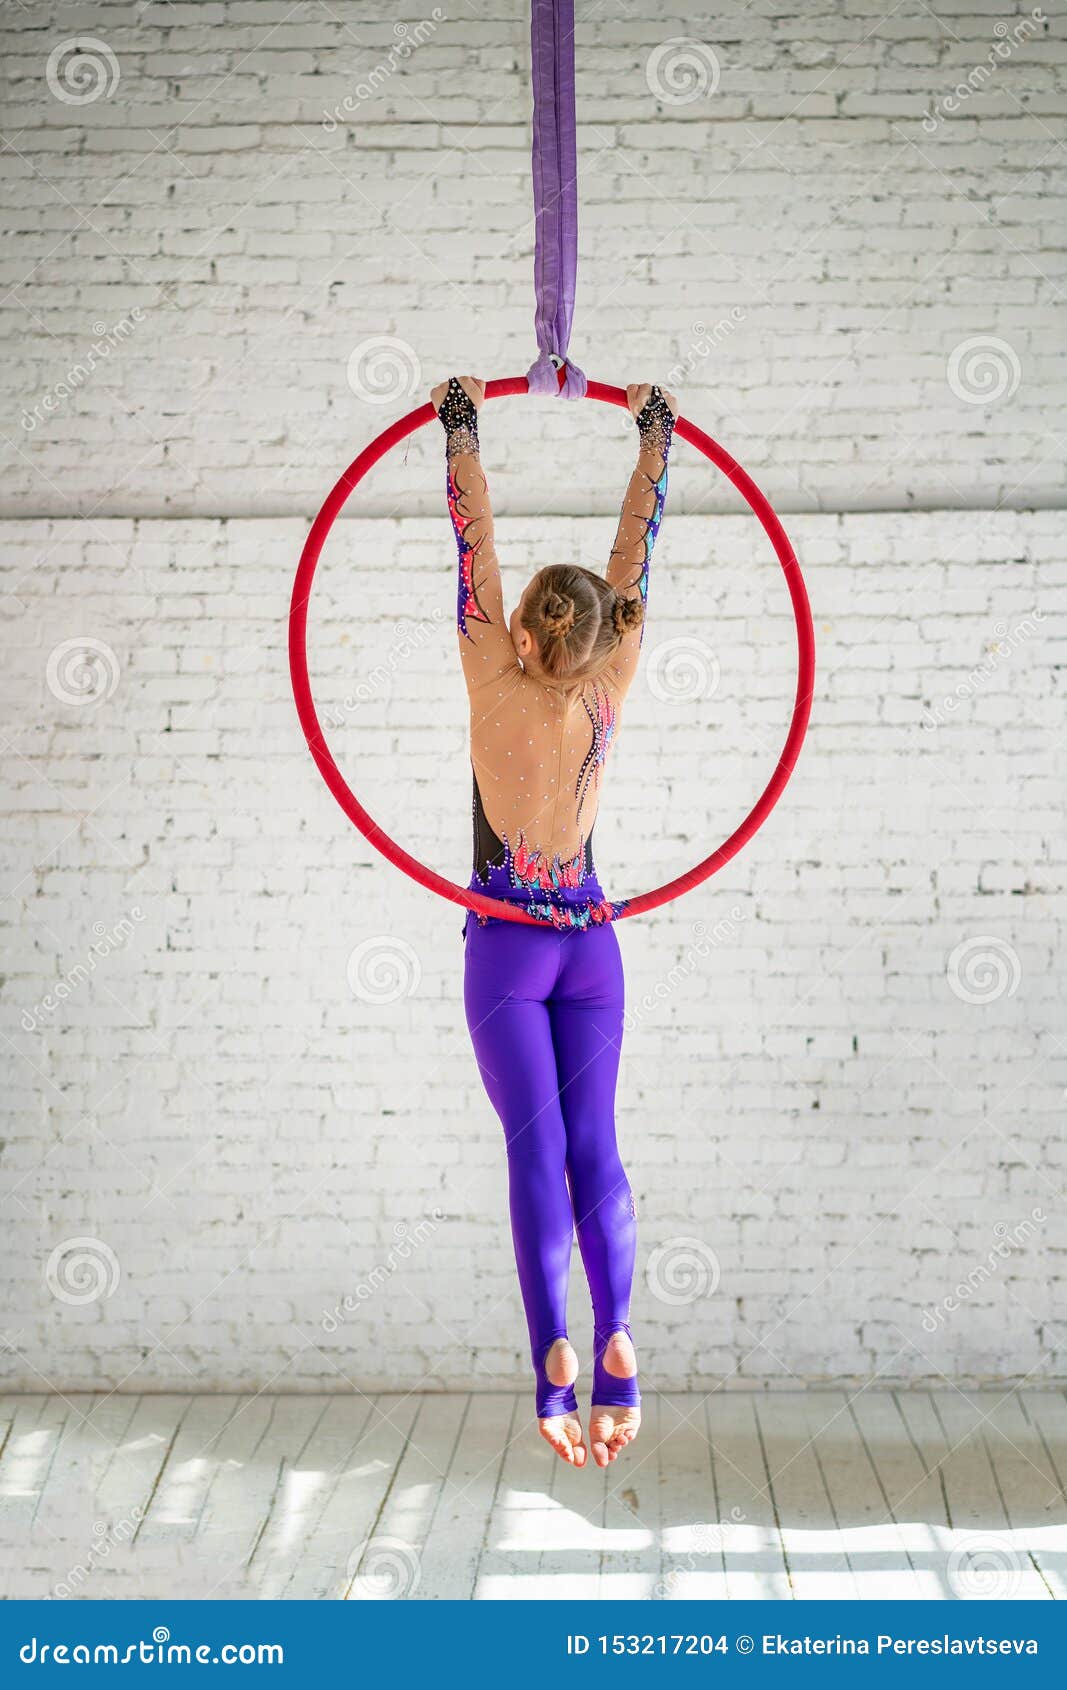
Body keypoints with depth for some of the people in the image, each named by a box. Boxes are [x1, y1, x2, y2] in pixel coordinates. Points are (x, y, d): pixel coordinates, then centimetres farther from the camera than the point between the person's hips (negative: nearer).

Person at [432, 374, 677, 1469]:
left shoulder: (496, 683, -11)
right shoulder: (608, 692, -3)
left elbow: (475, 547, -4)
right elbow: (634, 557, 5)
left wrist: (461, 436, 5)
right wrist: (653, 445, 14)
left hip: (507, 946, -3)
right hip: (590, 940, 3)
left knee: (538, 1149, -8)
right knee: (594, 1146, 0)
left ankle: (554, 1353, -20)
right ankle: (616, 1346, -12)